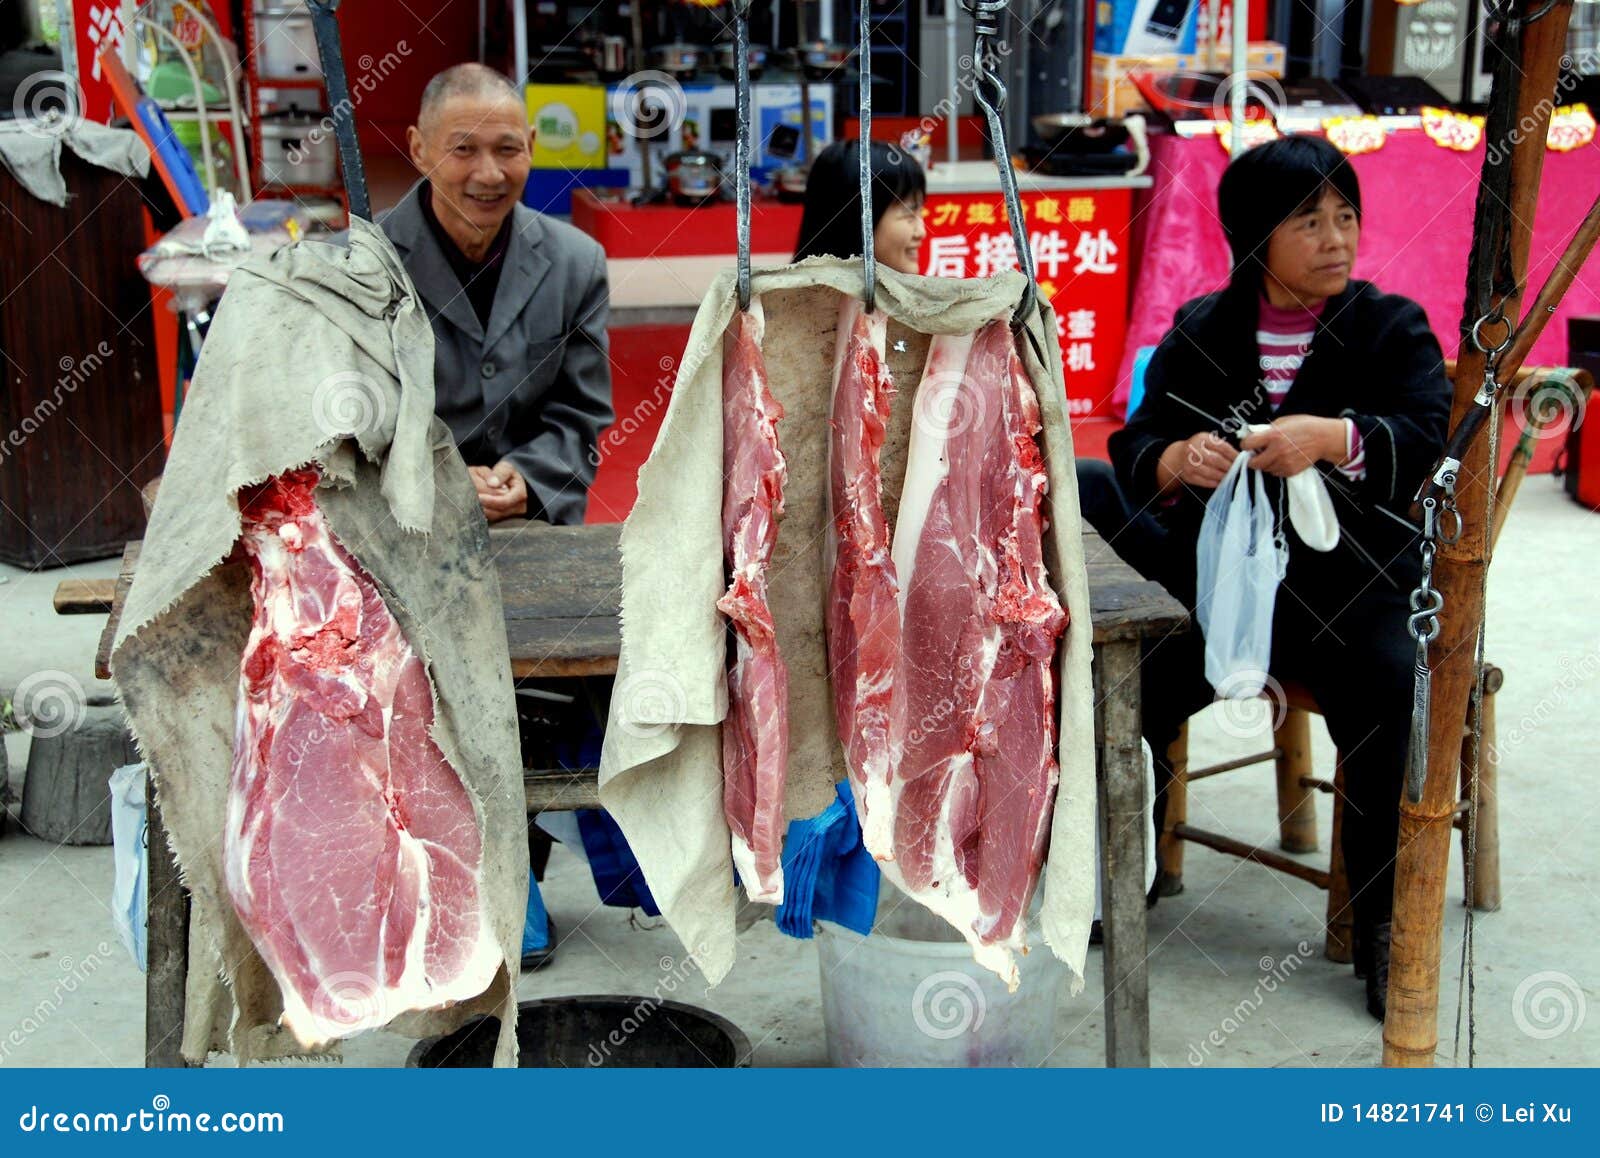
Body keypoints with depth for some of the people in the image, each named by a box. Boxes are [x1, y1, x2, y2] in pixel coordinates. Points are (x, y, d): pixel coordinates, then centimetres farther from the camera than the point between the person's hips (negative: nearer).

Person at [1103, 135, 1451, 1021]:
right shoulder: (1200, 331, 8)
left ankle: (1383, 929, -8)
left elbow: (1432, 440, -12)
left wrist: (1332, 438, -31)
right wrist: (1176, 461, -22)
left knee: (1393, 702, -28)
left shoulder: (1392, 327, 2)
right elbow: (1134, 448, 2)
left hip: (1352, 585, -2)